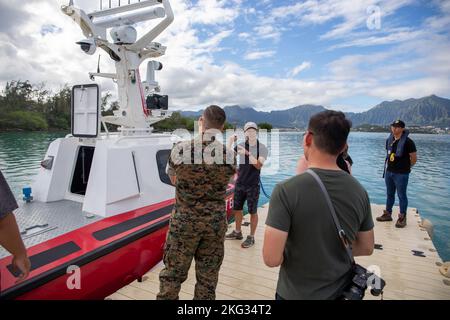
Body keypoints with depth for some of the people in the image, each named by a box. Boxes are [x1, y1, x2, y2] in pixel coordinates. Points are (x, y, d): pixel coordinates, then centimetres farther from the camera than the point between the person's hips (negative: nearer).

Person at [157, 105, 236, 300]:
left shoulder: (180, 149, -12)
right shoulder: (229, 155, -9)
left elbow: (173, 179, 5)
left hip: (184, 221, -1)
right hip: (216, 223, 2)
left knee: (172, 274, 16)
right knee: (208, 278, 17)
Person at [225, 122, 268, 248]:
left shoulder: (262, 148, -8)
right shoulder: (241, 145, 2)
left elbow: (258, 165, -19)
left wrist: (247, 153, -28)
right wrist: (230, 142, -11)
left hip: (253, 185, -4)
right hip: (239, 183, 5)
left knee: (253, 211, 4)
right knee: (237, 209, 15)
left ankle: (251, 237, 18)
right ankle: (237, 232, 34)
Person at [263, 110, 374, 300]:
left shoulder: (286, 190, -26)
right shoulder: (359, 191, -10)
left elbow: (271, 259, -25)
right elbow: (366, 248, 2)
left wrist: (293, 251, -5)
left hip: (295, 294, -3)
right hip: (341, 291, 4)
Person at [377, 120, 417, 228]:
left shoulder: (408, 142, -14)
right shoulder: (389, 140, 6)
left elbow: (414, 159, -8)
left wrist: (405, 167, 5)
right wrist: (390, 165, 11)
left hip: (401, 174, -6)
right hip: (389, 172, 7)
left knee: (402, 195, 3)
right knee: (389, 194, 16)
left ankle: (402, 217, 14)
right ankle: (388, 214, 28)